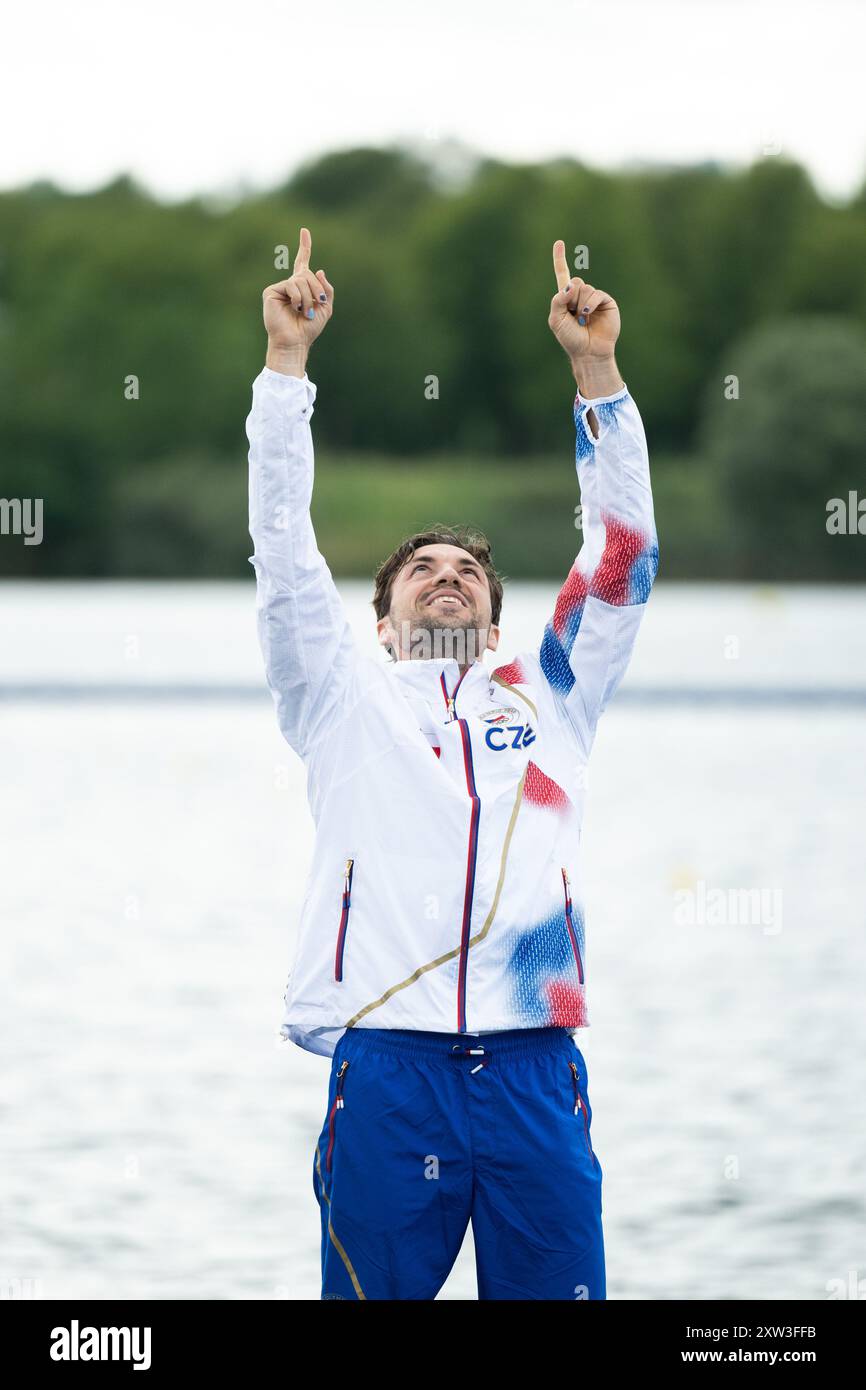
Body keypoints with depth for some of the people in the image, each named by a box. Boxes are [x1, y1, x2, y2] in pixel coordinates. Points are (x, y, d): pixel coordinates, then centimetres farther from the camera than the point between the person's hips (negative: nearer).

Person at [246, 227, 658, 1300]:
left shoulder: (546, 701, 21)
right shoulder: (347, 706, 17)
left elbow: (620, 551, 16)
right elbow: (283, 548, 10)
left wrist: (596, 369, 10)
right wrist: (287, 356, 4)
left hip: (536, 1078, 2)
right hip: (388, 1076, -1)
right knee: (375, 1290, -1)